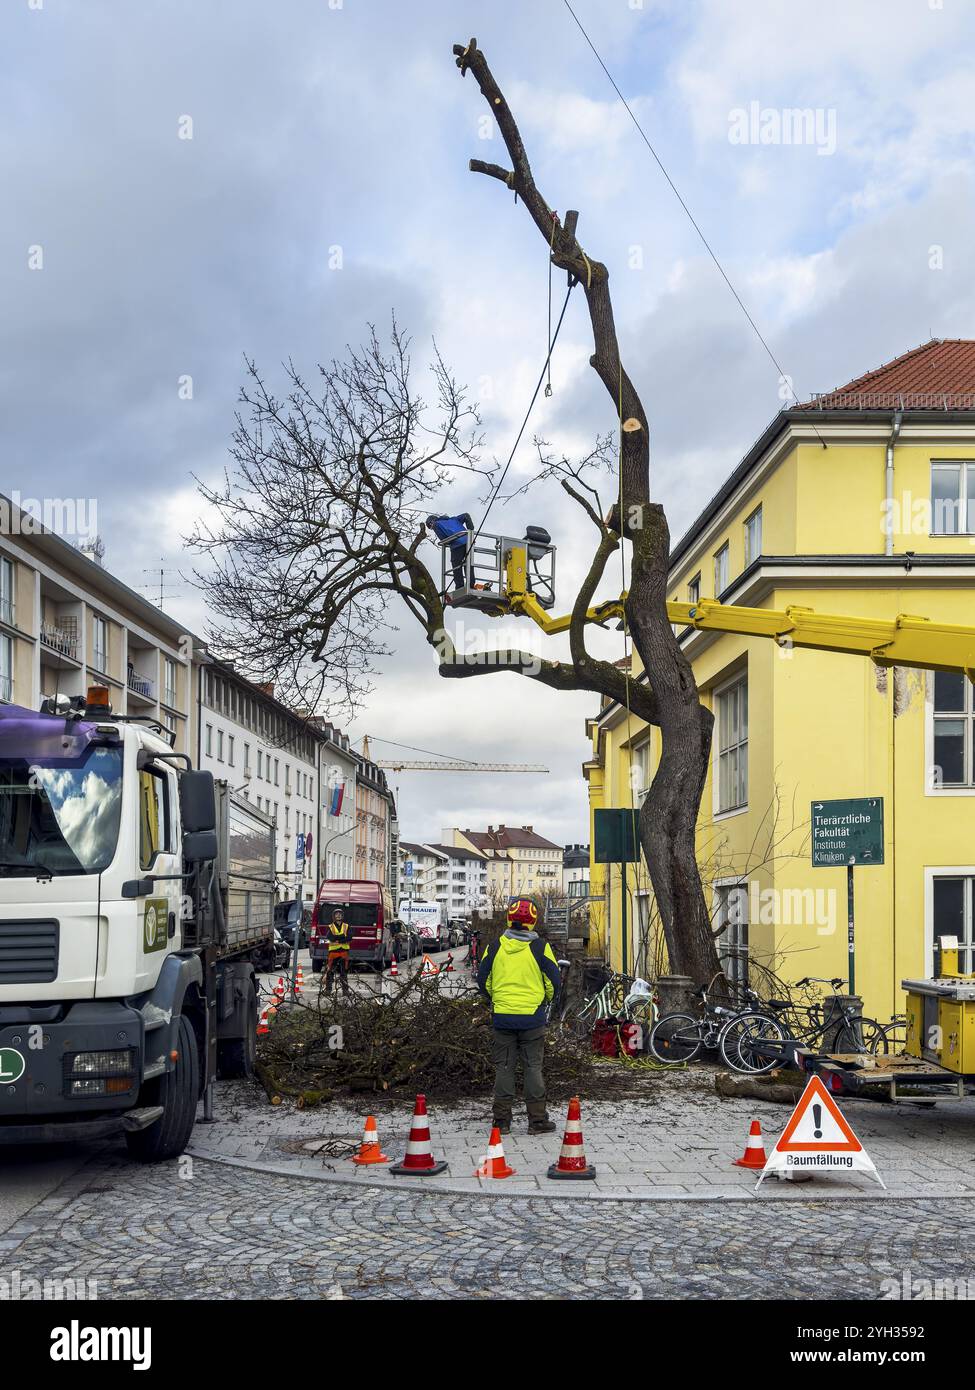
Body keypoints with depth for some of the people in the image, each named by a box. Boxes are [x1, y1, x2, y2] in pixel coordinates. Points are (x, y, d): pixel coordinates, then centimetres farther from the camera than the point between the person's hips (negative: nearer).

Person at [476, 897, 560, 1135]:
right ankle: (537, 1120, 5)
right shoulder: (540, 947, -5)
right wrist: (546, 1000, 19)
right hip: (532, 1016, -2)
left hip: (502, 1016, 2)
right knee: (533, 1067, 4)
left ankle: (502, 1120, 9)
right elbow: (553, 982, -1)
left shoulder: (495, 947, 1)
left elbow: (483, 981, 7)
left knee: (504, 1067, 8)